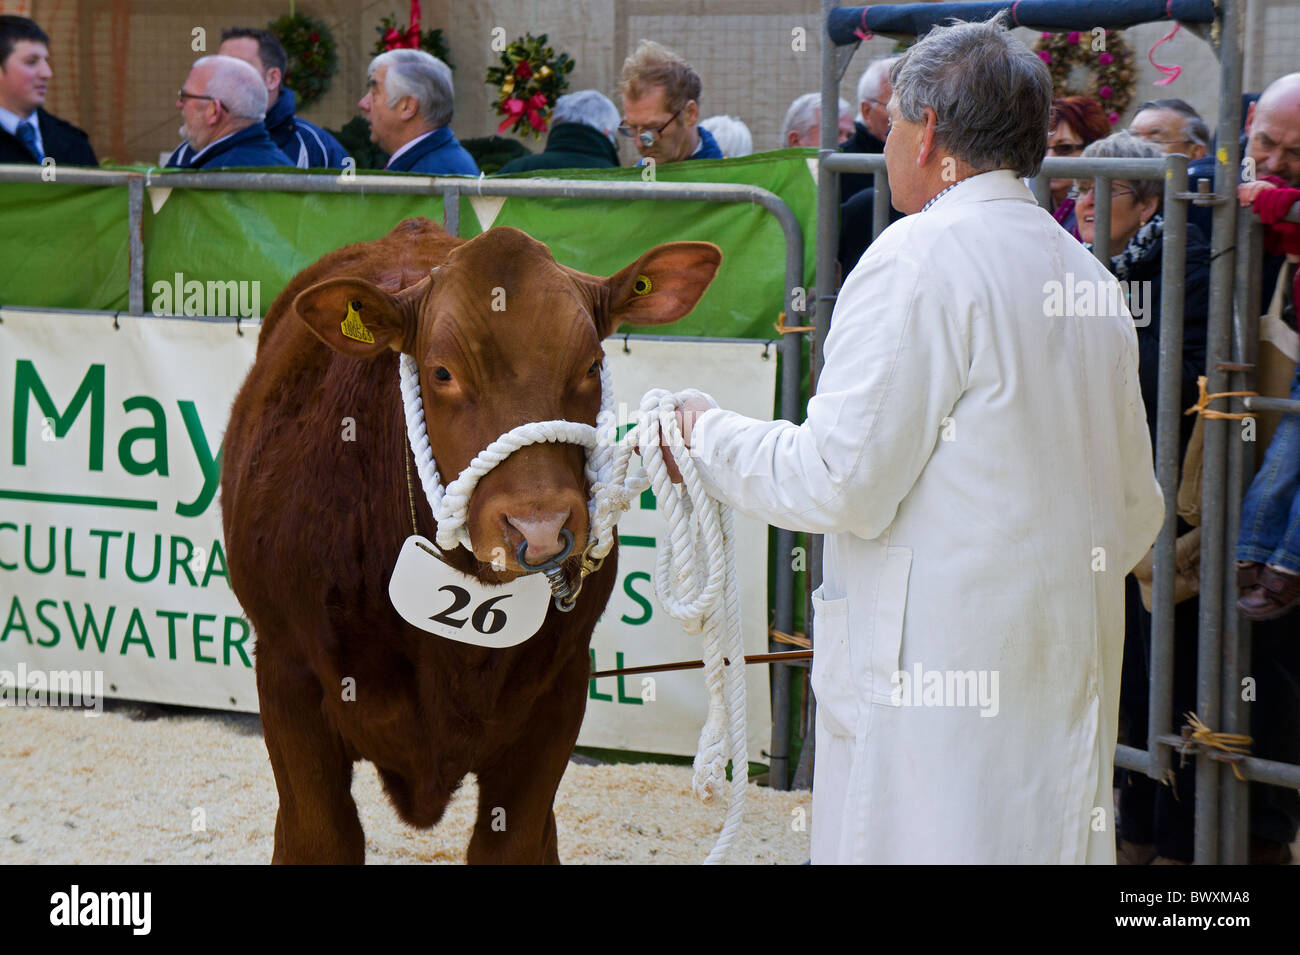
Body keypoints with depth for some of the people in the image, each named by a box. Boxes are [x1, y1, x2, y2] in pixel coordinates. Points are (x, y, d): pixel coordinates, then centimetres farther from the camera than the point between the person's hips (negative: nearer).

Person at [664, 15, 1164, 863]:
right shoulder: (1091, 279, 15)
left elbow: (842, 483, -13)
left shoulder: (918, 260, -10)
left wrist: (711, 437, 3)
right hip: (1073, 680, 8)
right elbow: (1136, 513, 19)